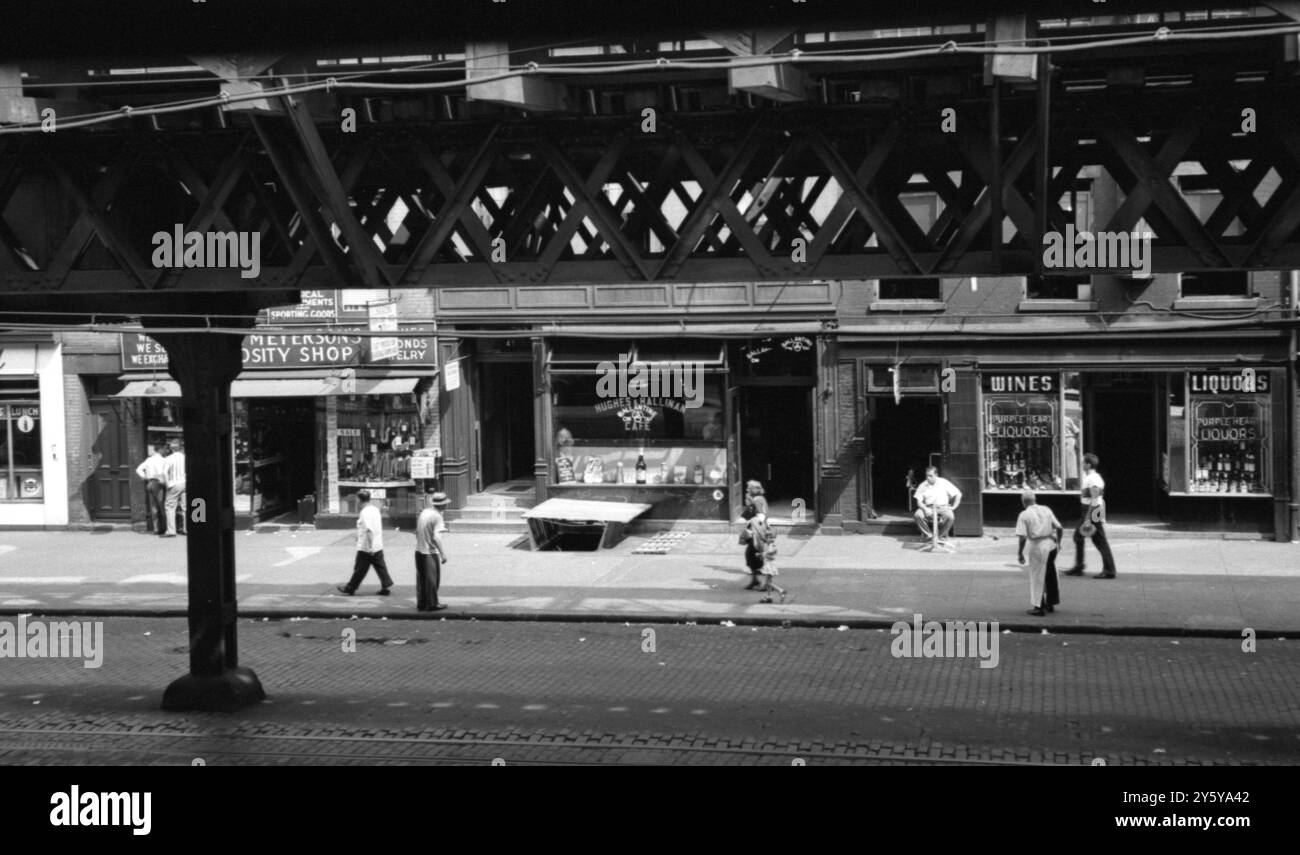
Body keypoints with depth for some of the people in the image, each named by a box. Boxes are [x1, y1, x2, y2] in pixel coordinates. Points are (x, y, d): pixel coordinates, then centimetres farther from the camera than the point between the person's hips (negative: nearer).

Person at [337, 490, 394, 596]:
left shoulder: (365, 512, -18)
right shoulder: (375, 509, 10)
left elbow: (369, 530, -25)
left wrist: (370, 546, -26)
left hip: (365, 548, -8)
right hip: (378, 546, 8)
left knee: (360, 569, 3)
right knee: (380, 567, 8)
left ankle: (350, 588, 14)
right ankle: (385, 586, 6)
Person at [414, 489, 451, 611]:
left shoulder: (424, 512, 5)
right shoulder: (437, 516, -16)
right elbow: (436, 538, -23)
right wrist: (443, 554, -20)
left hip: (419, 551, 7)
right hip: (431, 552, -7)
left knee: (421, 579, 14)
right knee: (432, 579, 5)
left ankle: (421, 604, 19)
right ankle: (432, 604, 11)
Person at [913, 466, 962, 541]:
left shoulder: (944, 483, 3)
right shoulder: (923, 485, 7)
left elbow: (958, 494, 5)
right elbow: (919, 502, 3)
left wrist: (954, 507, -4)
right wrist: (925, 509, -18)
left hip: (942, 506, -1)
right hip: (928, 507, 1)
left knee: (949, 517, -35)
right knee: (918, 515, -30)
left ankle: (941, 535, -11)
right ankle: (928, 534, -11)